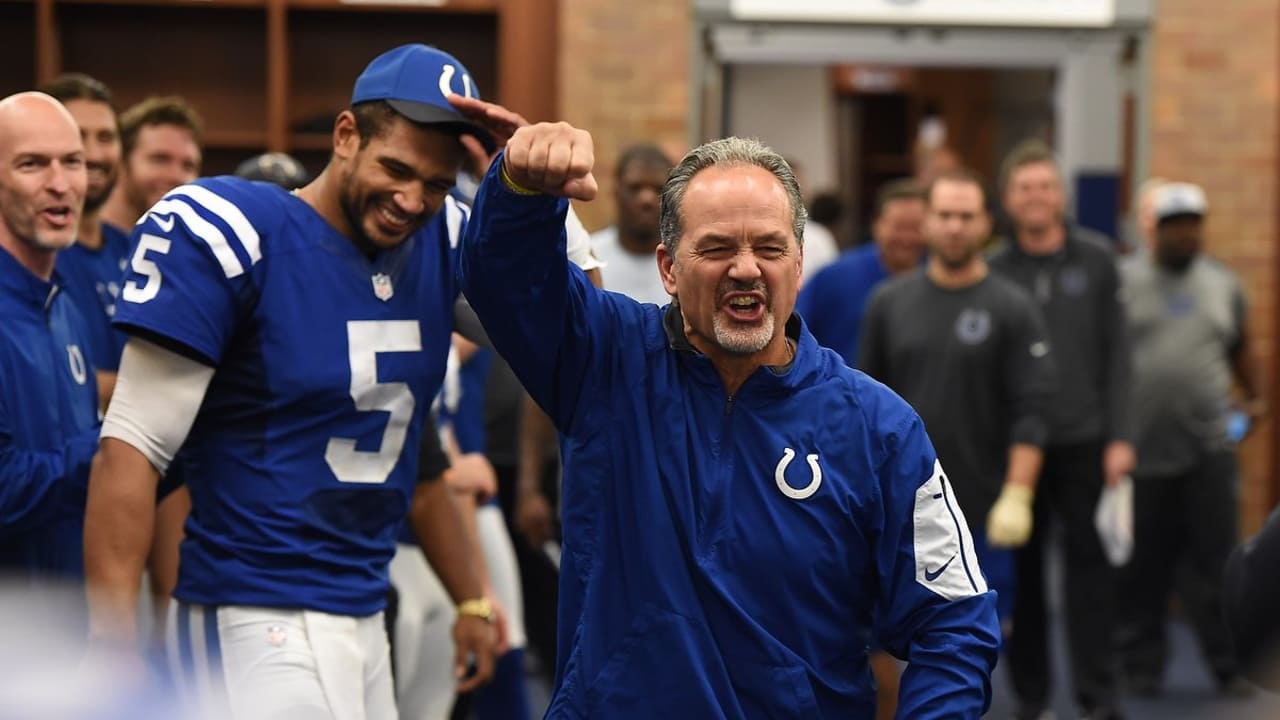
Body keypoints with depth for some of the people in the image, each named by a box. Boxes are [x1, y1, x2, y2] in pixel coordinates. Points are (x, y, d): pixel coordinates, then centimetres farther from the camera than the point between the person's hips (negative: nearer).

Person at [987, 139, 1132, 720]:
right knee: (1021, 572, 5)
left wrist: (1120, 436, -4)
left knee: (1089, 567, 1)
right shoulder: (994, 270, 2)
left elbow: (1116, 353, 2)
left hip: (1083, 440, 0)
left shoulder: (1096, 259, 3)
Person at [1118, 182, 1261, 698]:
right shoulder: (1123, 281, 1)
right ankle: (1142, 666, 15)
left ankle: (1229, 665, 3)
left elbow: (1241, 348, 25)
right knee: (1143, 567, 5)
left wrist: (1254, 397, 15)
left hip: (1209, 447, 2)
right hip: (1143, 447, -2)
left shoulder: (1224, 285, 12)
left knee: (1215, 562, -2)